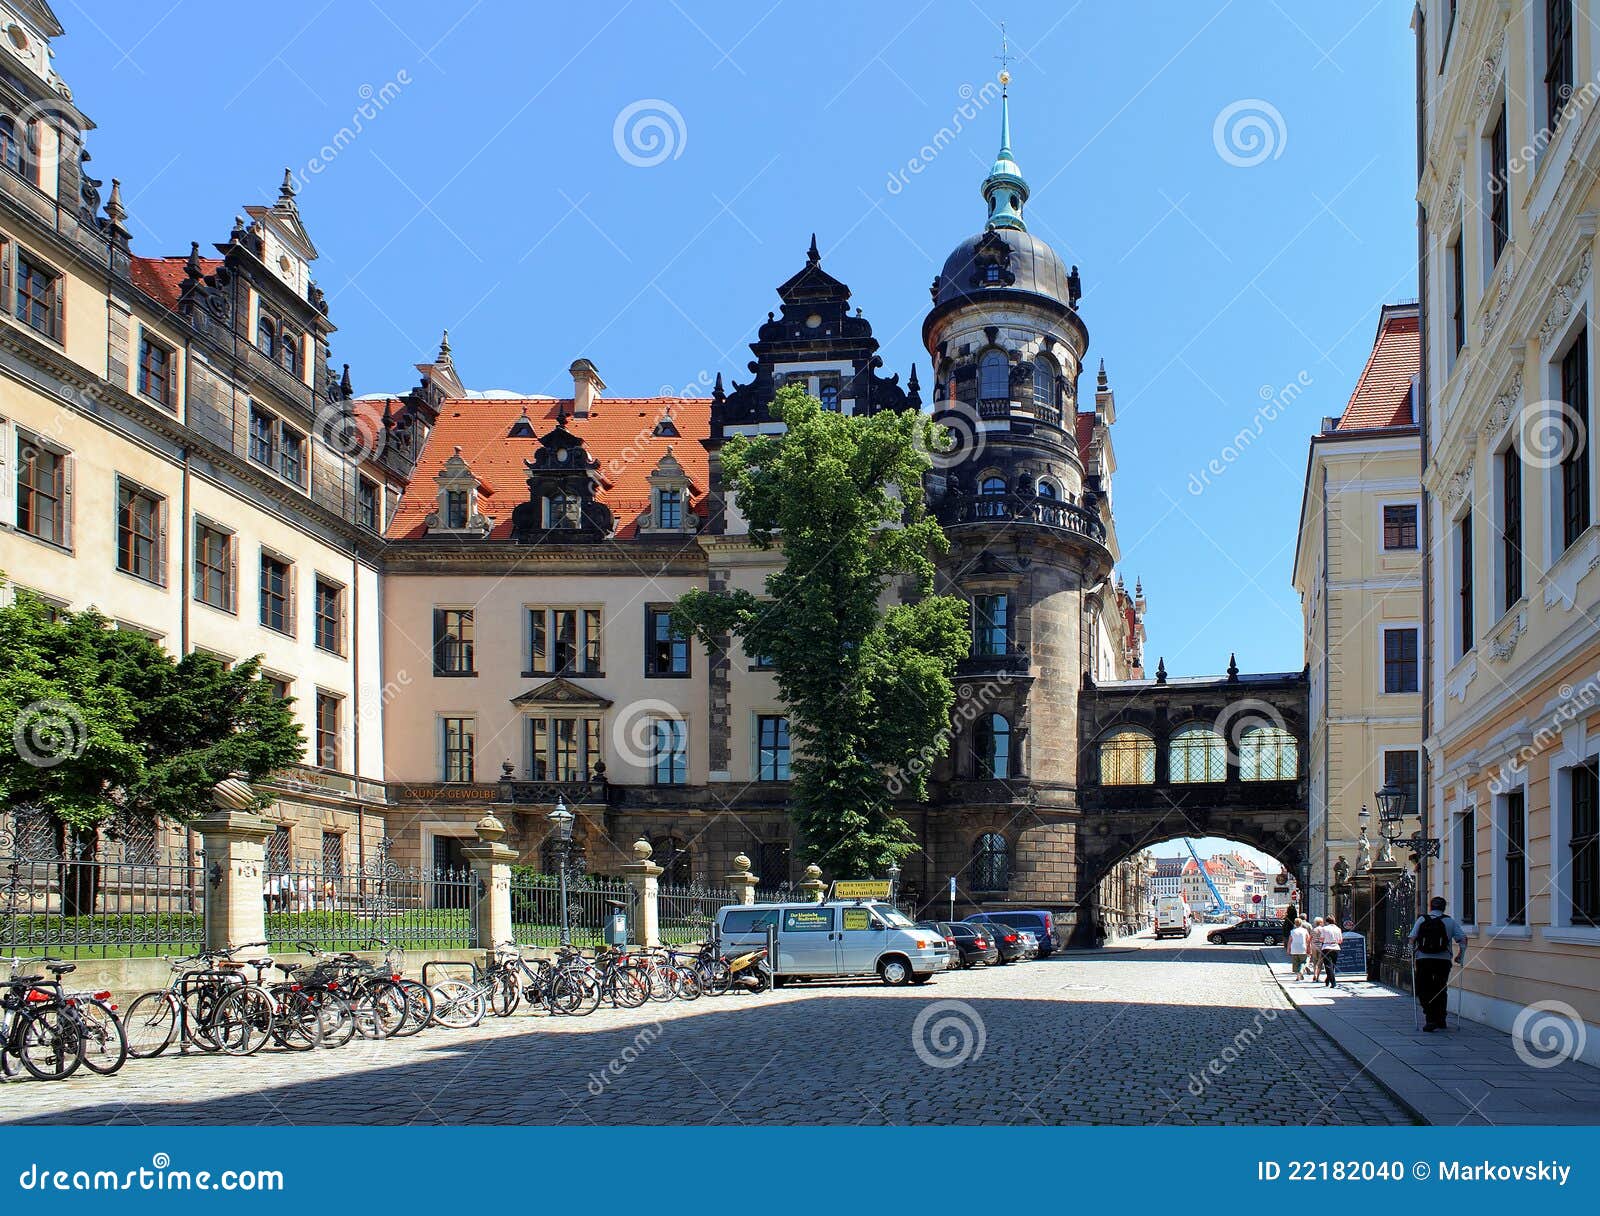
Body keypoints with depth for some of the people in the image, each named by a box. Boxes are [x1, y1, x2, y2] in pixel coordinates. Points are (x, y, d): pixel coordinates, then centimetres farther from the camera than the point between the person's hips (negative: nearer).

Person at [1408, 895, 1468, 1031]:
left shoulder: (1422, 920, 6)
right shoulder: (1450, 921, 7)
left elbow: (1411, 938, -2)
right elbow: (1463, 939, 0)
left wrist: (1413, 954, 10)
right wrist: (1460, 957, 9)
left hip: (1423, 960, -1)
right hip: (1443, 961, 1)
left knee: (1424, 991, 3)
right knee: (1441, 991, 16)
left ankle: (1431, 1019, -12)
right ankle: (1440, 1021, 19)